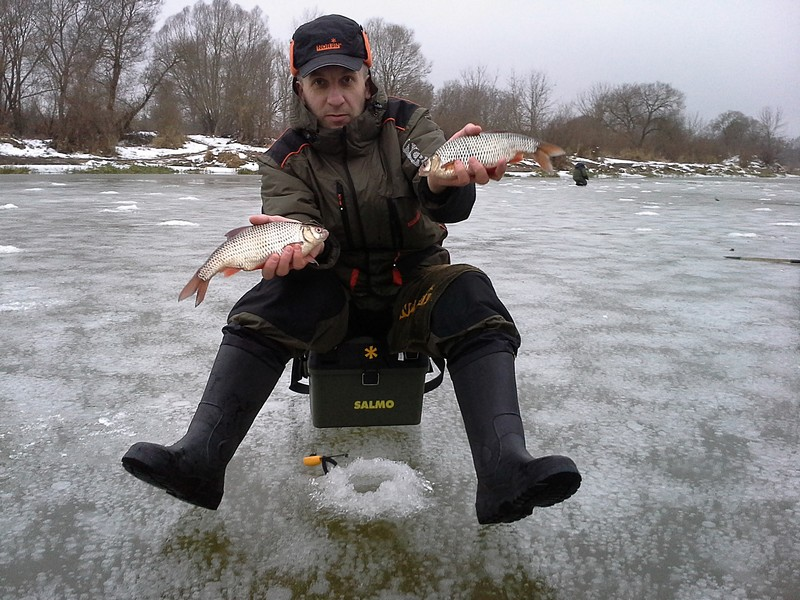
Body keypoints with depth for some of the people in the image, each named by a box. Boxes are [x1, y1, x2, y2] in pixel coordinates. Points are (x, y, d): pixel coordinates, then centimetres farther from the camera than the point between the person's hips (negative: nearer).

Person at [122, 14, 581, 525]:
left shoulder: (408, 125, -4)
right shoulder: (286, 159, -1)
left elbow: (453, 206, -22)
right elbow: (295, 227, -16)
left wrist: (444, 182, -48)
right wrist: (291, 245, -42)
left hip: (414, 288, 0)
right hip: (333, 295, 1)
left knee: (472, 300, -31)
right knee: (259, 318, -26)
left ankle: (506, 470, -44)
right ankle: (200, 457, -30)